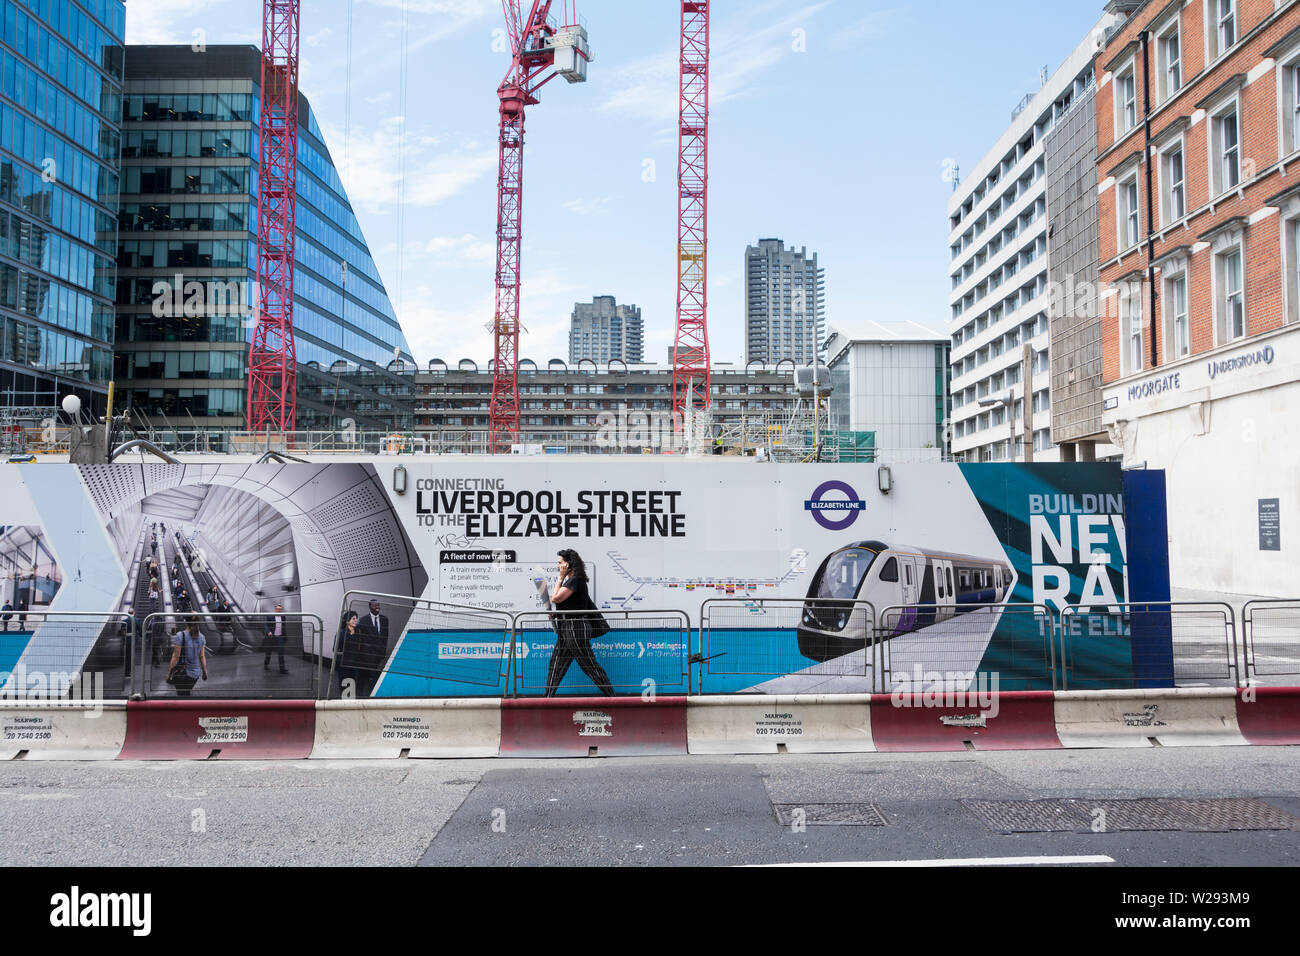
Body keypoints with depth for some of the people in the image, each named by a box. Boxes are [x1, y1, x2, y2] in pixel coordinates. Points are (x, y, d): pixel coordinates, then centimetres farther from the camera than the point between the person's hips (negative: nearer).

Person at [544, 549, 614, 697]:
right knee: (556, 665, 12)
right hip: (567, 629, 10)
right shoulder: (571, 580, 15)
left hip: (576, 628, -10)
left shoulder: (575, 580, -15)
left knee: (589, 665, -4)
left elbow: (555, 598, -19)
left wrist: (561, 578, -11)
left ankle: (611, 696, 4)